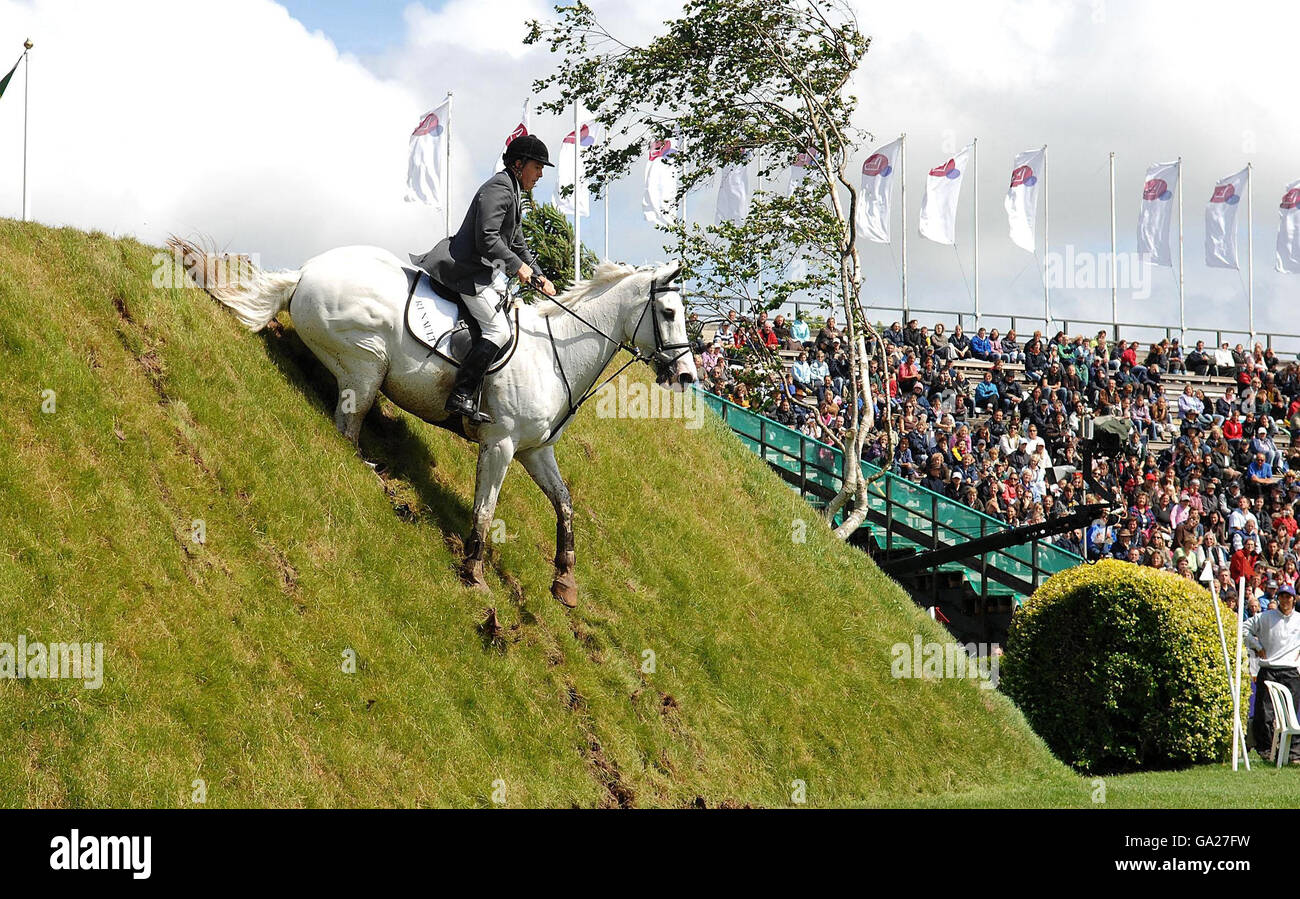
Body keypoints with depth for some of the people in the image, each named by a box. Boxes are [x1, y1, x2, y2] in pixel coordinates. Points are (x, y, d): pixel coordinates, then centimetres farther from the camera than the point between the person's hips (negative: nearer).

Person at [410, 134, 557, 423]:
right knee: (498, 330, -19)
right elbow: (487, 238, -23)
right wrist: (517, 266, -16)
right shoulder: (499, 188, -13)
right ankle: (462, 396, -22)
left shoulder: (513, 193, 21)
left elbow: (517, 245, 28)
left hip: (489, 273, 11)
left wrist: (539, 277, 18)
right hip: (470, 272, -11)